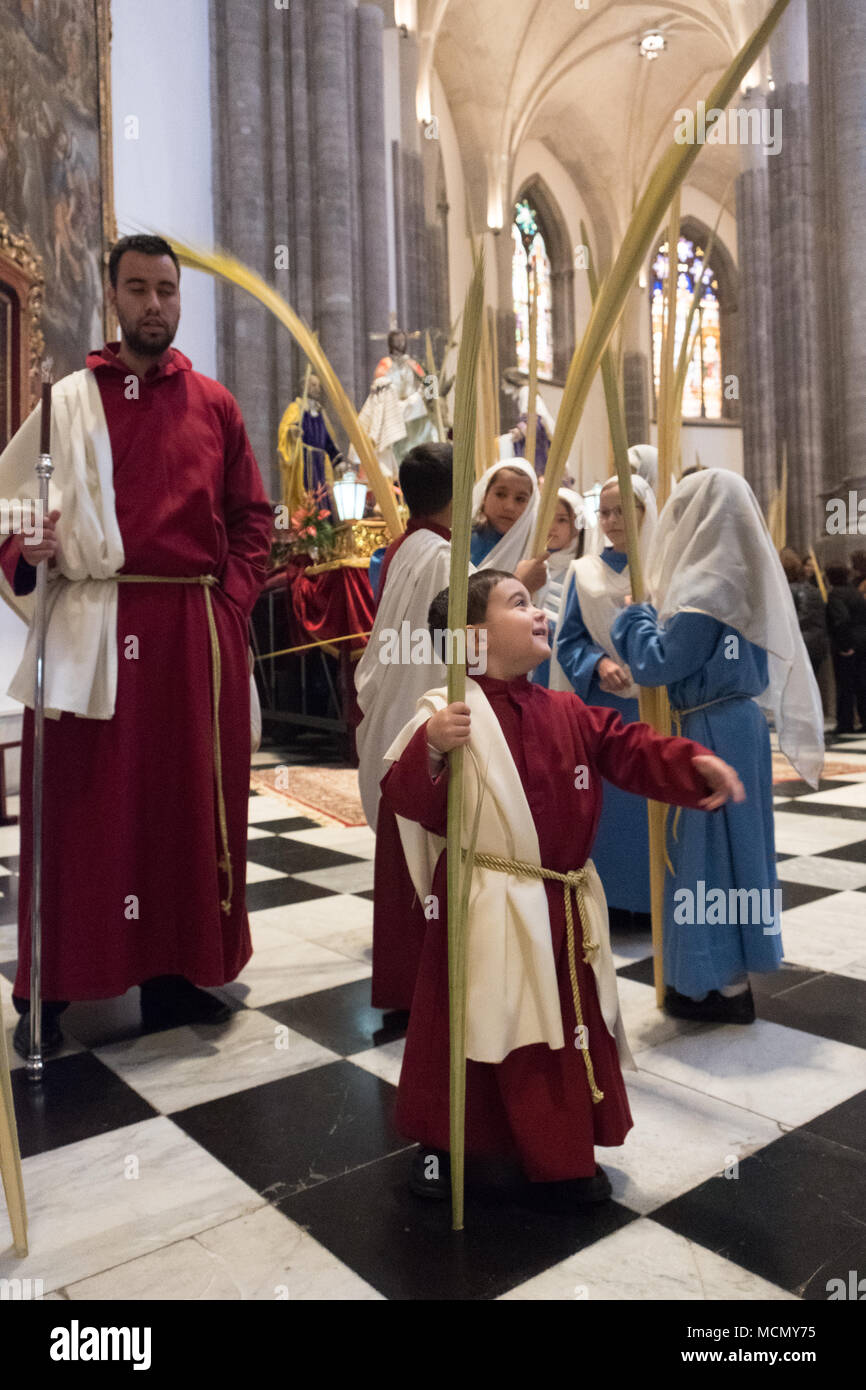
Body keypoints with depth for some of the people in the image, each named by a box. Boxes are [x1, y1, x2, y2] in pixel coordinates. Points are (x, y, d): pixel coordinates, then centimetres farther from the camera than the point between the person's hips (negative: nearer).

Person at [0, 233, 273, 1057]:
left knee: (189, 803, 7)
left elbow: (250, 516, 10)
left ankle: (173, 975, 21)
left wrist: (231, 600, -2)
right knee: (81, 807, 3)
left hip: (196, 631, 2)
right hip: (93, 630, -2)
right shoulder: (68, 402, 6)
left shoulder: (214, 405, 11)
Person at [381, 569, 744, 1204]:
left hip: (563, 906, 6)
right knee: (467, 1026, 10)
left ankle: (561, 1157, 38)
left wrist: (695, 763, -12)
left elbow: (632, 748, 3)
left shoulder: (568, 713, 4)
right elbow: (408, 798, -18)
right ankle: (441, 1142, 35)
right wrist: (430, 748, -36)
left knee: (571, 1028, 17)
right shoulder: (450, 714, -14)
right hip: (486, 910, -6)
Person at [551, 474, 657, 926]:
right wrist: (599, 663, -15)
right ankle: (608, 899, 16)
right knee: (606, 801, 3)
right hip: (602, 709, 1)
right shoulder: (585, 573, 7)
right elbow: (568, 641, 4)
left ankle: (653, 899, 17)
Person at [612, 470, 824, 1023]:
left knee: (711, 848, 0)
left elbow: (658, 664, -19)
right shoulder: (747, 578, 8)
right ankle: (735, 972, 29)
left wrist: (636, 616, -2)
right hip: (742, 722, 9)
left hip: (710, 731, -9)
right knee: (735, 843, 16)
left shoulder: (705, 586, -19)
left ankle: (725, 985, 12)